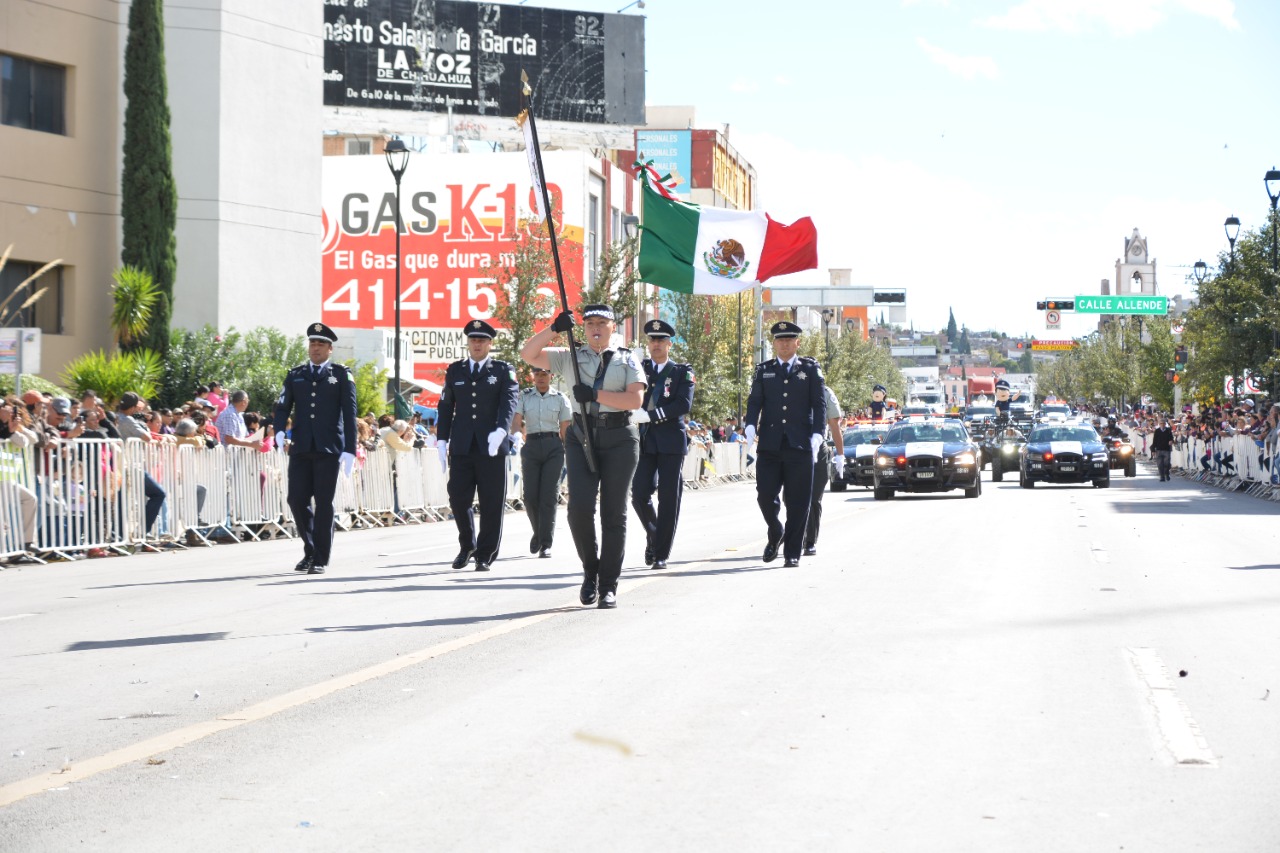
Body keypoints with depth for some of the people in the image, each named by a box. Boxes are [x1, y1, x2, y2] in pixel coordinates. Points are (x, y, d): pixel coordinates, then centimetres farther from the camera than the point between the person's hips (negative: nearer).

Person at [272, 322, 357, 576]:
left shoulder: (341, 375, 7)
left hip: (329, 449, -3)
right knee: (297, 500, 0)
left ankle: (321, 559, 3)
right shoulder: (295, 375, 15)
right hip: (300, 448, 3)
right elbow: (283, 406, 8)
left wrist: (350, 450, -7)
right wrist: (280, 432, -12)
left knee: (324, 503, -3)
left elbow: (349, 414, 1)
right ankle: (310, 550, 19)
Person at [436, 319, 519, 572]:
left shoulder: (503, 371, 5)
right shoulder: (454, 371, 14)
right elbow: (445, 406, 13)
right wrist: (442, 440, 3)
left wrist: (500, 431, -26)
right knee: (458, 499, -1)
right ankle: (467, 545, 22)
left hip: (491, 447, -2)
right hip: (461, 447, 2)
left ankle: (485, 556, 8)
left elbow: (509, 403, -8)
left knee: (491, 504, -1)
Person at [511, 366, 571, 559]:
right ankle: (538, 532, 25)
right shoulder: (524, 396, 7)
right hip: (531, 446, 1)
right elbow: (516, 422, -4)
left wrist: (569, 456, 1)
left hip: (554, 448, -1)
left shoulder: (560, 399, 5)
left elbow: (565, 430, 5)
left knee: (548, 496, -6)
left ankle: (546, 544, -2)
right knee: (530, 496, -2)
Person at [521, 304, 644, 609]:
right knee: (580, 508, -14)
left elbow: (636, 399, -6)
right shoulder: (570, 358, 12)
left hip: (619, 439, -1)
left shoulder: (627, 360, 8)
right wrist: (553, 329, -10)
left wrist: (595, 394, -13)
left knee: (613, 513, 0)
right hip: (582, 438, 1)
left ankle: (608, 586, 6)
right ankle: (590, 570, 9)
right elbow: (528, 354, 4)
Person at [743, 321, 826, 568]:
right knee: (765, 495, -5)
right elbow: (755, 401, 6)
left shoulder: (810, 369, 9)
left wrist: (817, 434, -9)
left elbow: (819, 404, 5)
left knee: (797, 503, -1)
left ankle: (792, 553, 7)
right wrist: (750, 426, -13)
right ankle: (775, 534, 22)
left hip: (800, 446, -1)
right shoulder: (764, 370, 13)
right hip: (770, 446, 1)